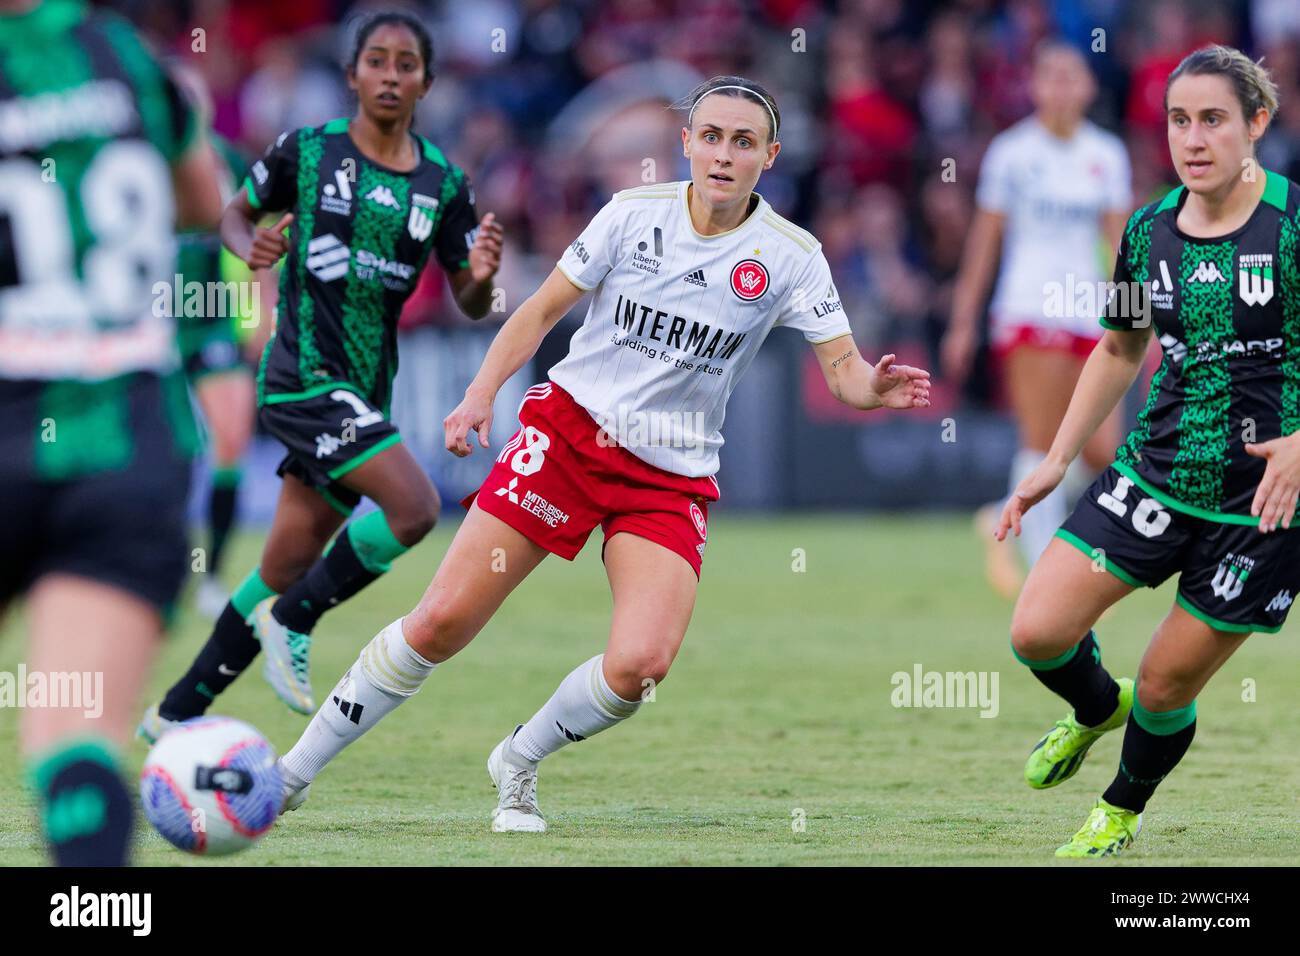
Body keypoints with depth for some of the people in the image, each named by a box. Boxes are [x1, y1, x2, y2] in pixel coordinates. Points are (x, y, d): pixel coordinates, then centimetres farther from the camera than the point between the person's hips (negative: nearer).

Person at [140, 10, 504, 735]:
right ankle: (292, 623, -4)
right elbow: (236, 213, 11)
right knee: (415, 506, -24)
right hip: (304, 376, -5)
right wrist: (250, 246, -11)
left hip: (366, 390, 5)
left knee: (286, 572, 9)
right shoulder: (307, 152, -4)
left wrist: (483, 279, -15)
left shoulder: (444, 183, 5)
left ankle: (179, 712, 23)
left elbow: (470, 305, 8)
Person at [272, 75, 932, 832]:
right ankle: (296, 770, 9)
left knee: (640, 664, -21)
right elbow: (543, 309, 4)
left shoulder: (790, 256, -6)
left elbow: (844, 369, -9)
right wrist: (481, 394, -9)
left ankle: (518, 765, 8)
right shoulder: (634, 213, -4)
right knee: (441, 623, -7)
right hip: (567, 430, 0)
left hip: (671, 478, 0)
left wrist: (876, 390, -32)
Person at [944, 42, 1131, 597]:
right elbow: (984, 239, 5)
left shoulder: (1107, 155, 11)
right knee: (1044, 443, -13)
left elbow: (1118, 239, 10)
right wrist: (963, 321, 3)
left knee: (1104, 455, -3)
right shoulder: (1011, 152, 2)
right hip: (1028, 308, -4)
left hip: (1088, 313, 4)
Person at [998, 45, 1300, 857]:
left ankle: (1123, 811, 34)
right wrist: (1059, 460, 15)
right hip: (1155, 477, 4)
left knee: (1167, 689, 2)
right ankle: (1097, 709, 27)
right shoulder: (1149, 231, 3)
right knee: (1038, 631, -9)